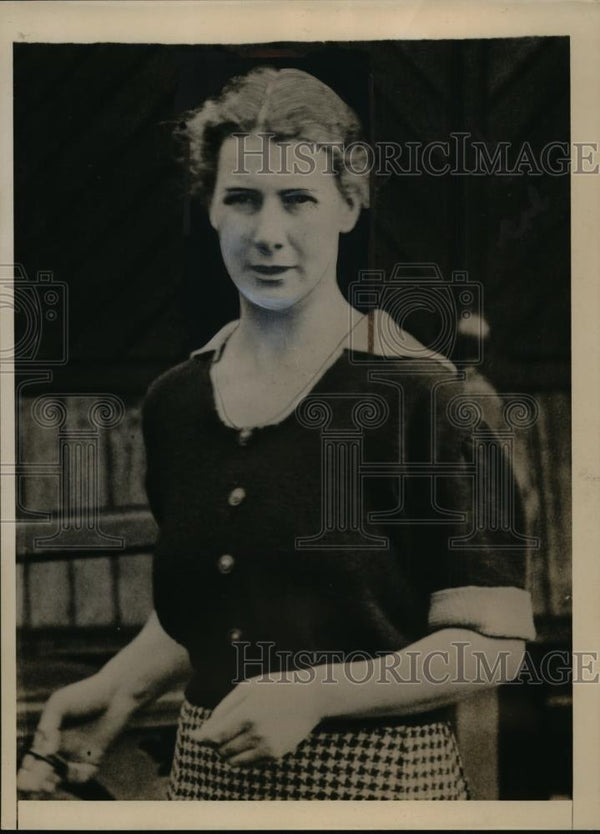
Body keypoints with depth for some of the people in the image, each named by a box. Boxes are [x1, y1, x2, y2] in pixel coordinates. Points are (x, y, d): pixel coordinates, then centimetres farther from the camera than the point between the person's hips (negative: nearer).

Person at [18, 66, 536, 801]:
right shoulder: (173, 401, 3)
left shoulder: (420, 395, -14)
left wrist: (318, 692, -23)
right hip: (207, 770, 5)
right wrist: (120, 686, 0)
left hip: (375, 775, -5)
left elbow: (493, 643, -14)